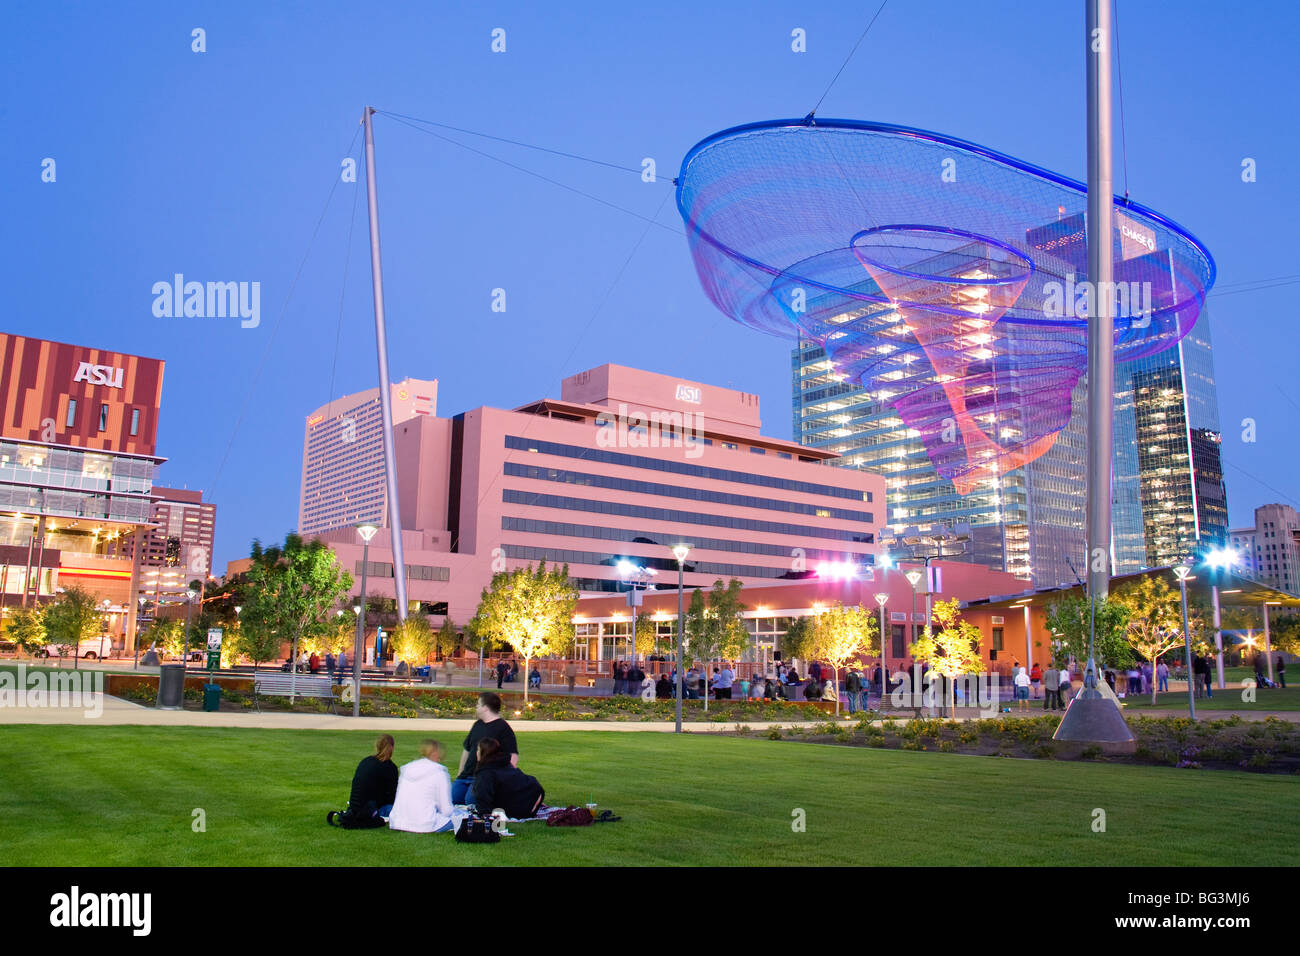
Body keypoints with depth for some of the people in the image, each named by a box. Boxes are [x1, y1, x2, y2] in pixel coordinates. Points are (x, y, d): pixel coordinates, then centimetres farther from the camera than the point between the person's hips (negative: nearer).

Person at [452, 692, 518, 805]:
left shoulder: (503, 728, -7)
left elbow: (514, 758, -14)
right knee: (452, 797, -13)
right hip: (466, 775, 7)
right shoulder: (477, 725, 18)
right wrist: (459, 774, 24)